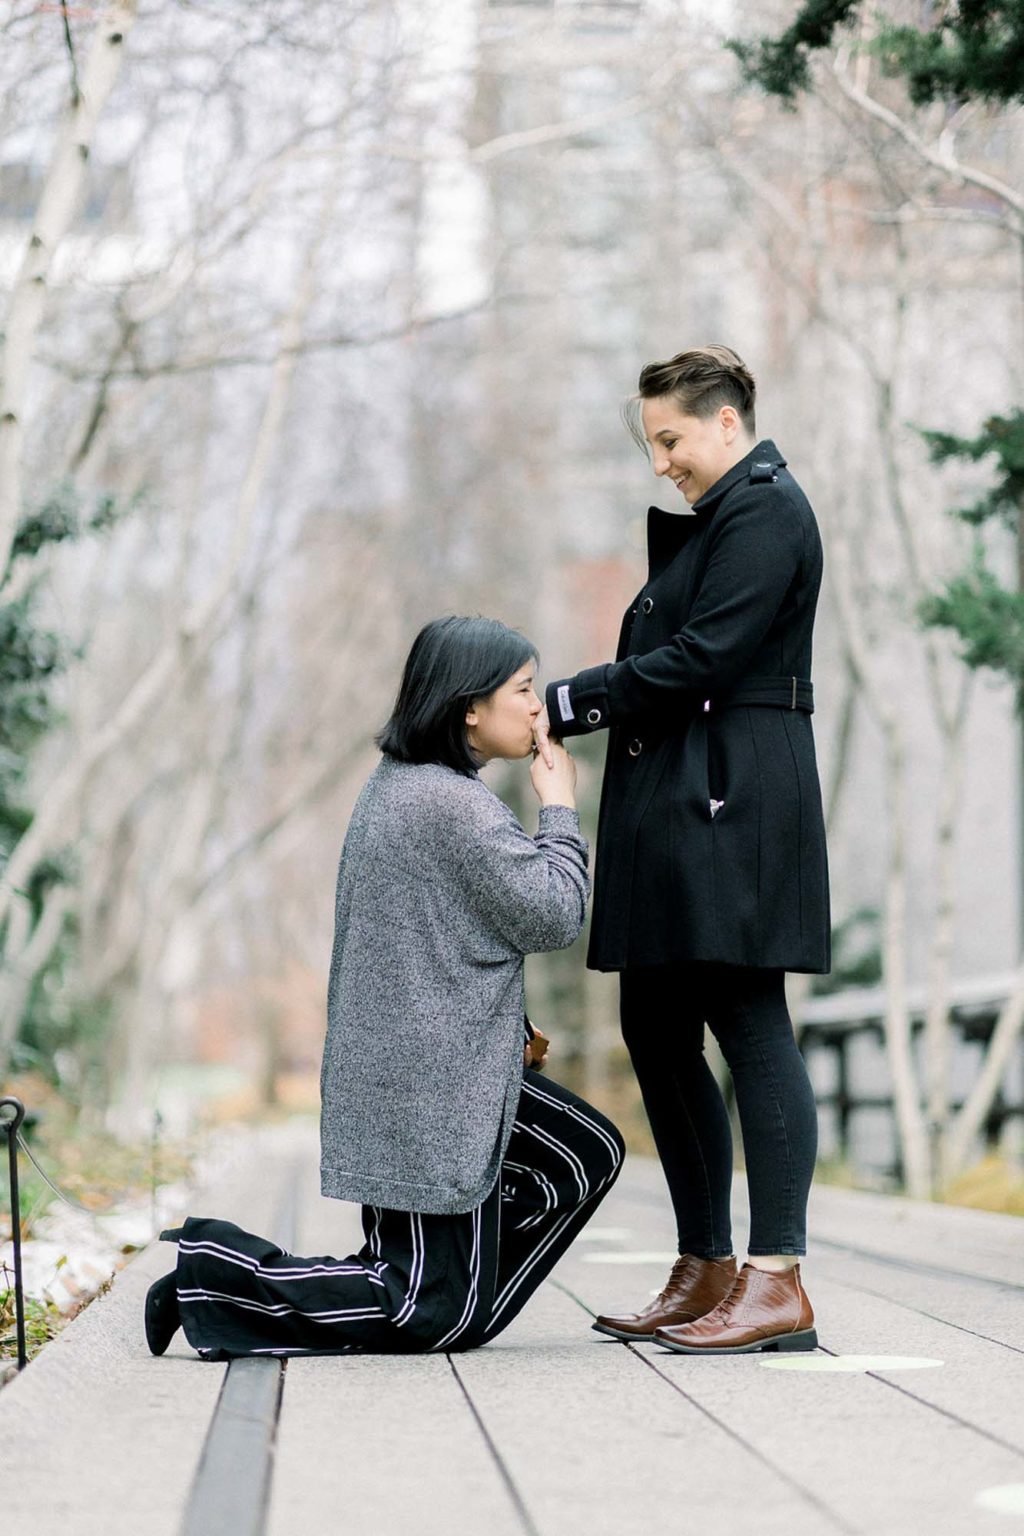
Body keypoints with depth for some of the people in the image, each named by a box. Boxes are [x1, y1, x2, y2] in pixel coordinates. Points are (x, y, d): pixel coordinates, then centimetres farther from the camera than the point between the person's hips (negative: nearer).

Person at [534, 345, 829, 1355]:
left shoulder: (766, 510, -8)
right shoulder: (707, 521, 22)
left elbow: (703, 657, -17)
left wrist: (568, 704, -13)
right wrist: (566, 708, 4)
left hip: (733, 805, -10)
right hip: (673, 810, 10)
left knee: (748, 1025, -10)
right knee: (656, 1033, 10)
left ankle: (778, 1282, -8)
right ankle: (705, 1273, 16)